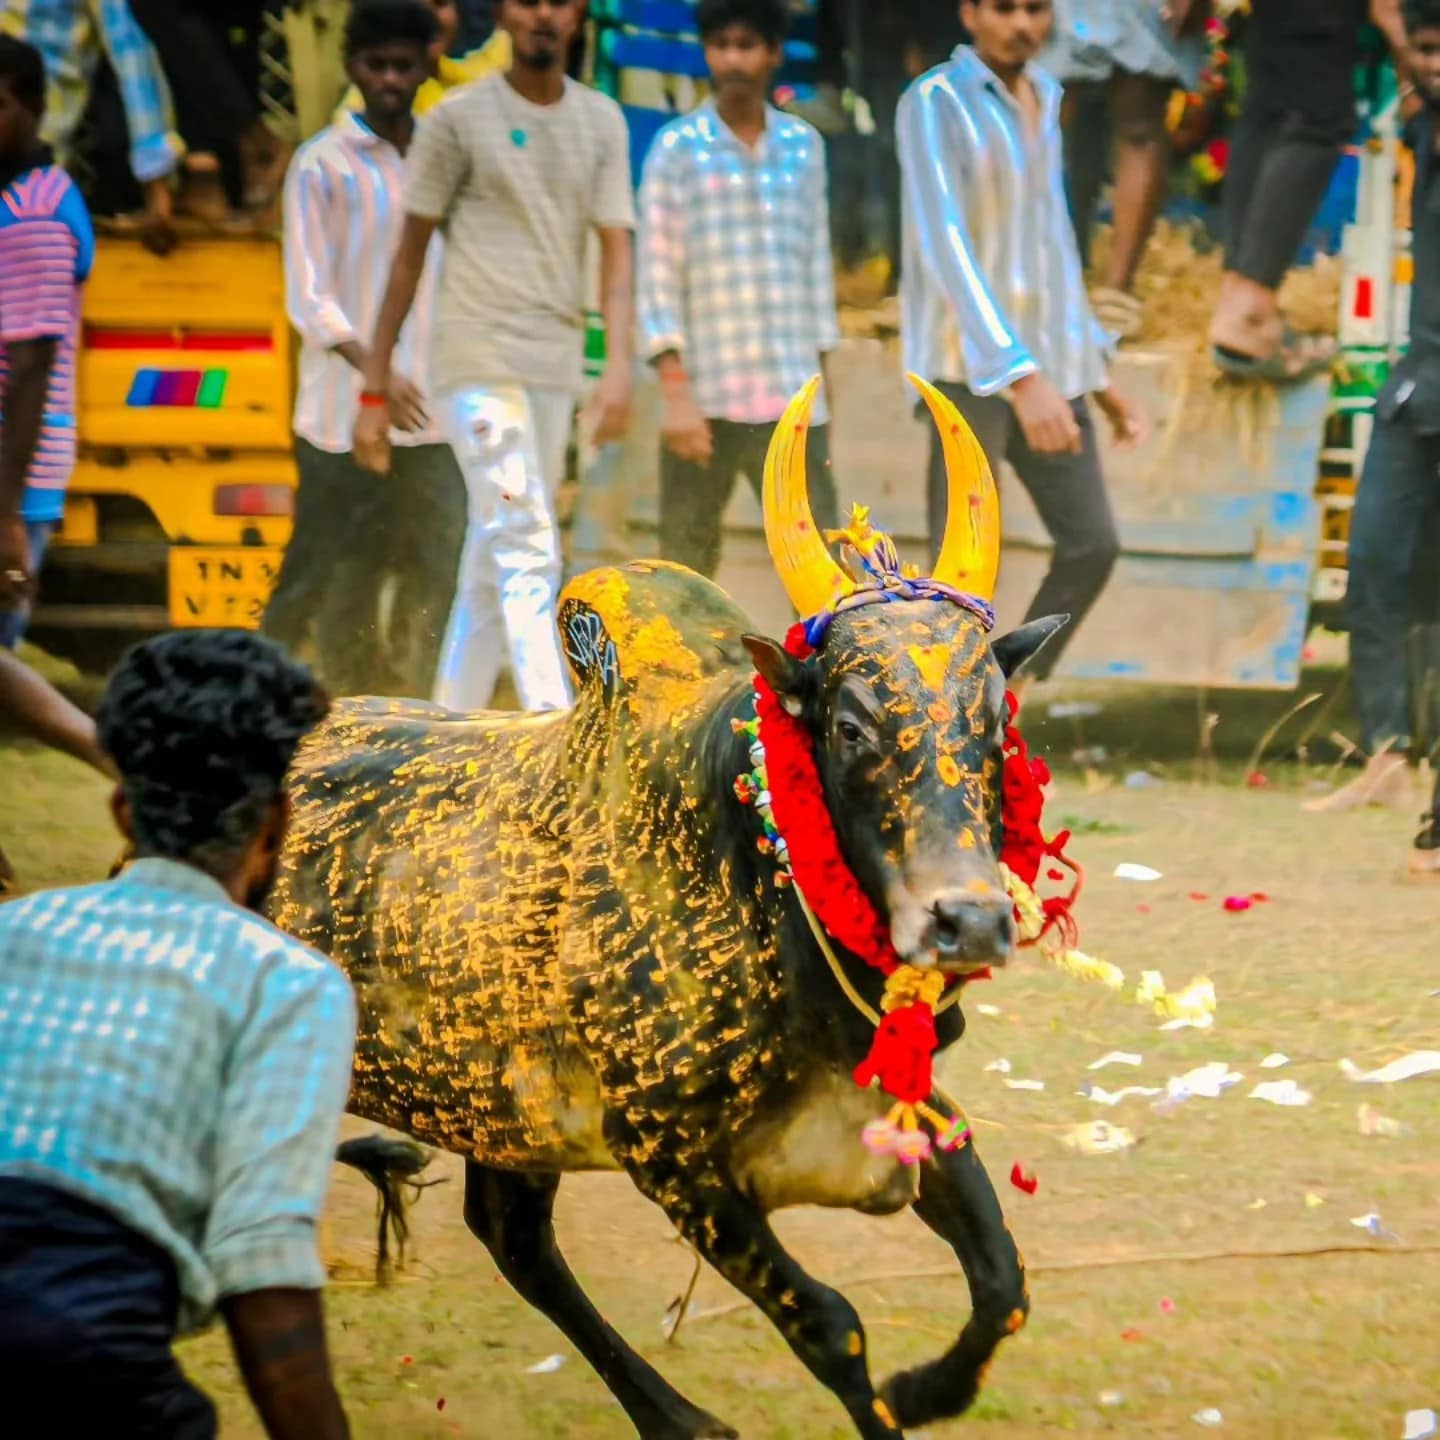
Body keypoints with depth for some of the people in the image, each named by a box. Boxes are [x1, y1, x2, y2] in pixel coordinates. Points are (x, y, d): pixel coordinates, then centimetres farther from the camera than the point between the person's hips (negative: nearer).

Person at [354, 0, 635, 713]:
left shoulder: (602, 122, 10)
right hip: (478, 359, -5)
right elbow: (409, 256, 3)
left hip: (556, 365, 5)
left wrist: (618, 366, -11)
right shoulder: (458, 117, -1)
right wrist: (374, 392, 1)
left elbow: (616, 252, 5)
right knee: (527, 551, -15)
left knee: (493, 560, 9)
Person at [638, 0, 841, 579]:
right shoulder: (677, 148, 0)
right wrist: (674, 391, -12)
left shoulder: (803, 146, 11)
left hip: (792, 402, 3)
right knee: (687, 560, 2)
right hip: (705, 399, -3)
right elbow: (658, 276, -4)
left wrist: (821, 375, 14)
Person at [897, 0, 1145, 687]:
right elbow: (944, 243, -22)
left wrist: (1100, 376, 19)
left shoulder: (1044, 101, 15)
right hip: (969, 364, -7)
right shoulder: (934, 103, -10)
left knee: (1092, 542, 3)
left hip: (1046, 364, 7)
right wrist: (1020, 375, -32)